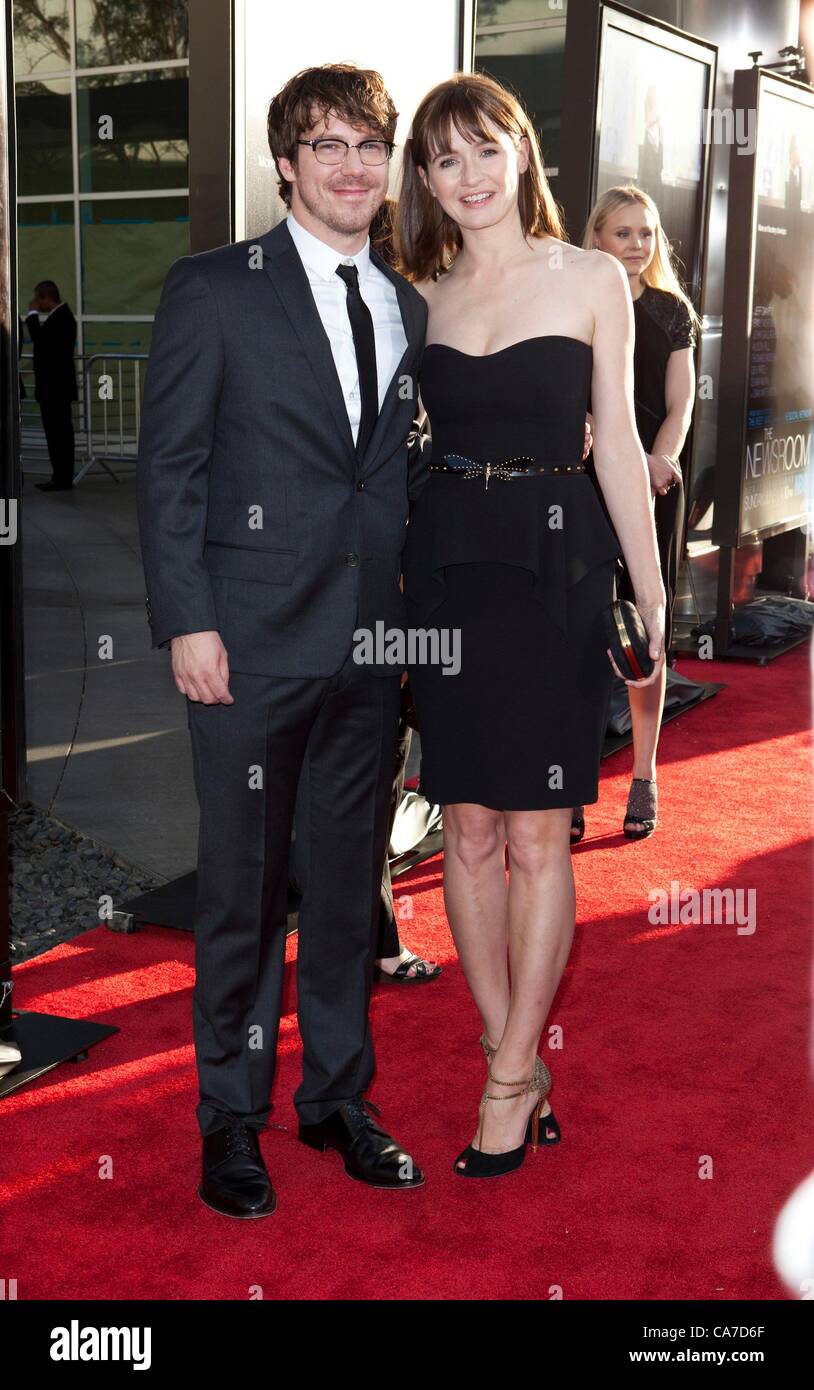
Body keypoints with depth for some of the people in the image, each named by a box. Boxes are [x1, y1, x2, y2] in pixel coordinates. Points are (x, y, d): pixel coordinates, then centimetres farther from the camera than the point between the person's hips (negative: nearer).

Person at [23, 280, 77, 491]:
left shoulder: (61, 317, -16)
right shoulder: (59, 315, 15)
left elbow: (38, 337, -24)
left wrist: (32, 313, -15)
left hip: (56, 388, -11)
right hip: (55, 387, 11)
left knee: (59, 432, -7)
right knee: (58, 432, 13)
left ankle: (62, 479, -4)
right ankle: (61, 477, 17)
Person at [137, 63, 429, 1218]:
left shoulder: (410, 309, 13)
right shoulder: (213, 290, -1)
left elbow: (403, 474, 14)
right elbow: (169, 466, -5)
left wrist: (413, 612, 6)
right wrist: (187, 621, -11)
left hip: (372, 643, 5)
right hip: (254, 641, -4)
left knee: (350, 880, 13)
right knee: (242, 886, 6)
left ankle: (337, 1098, 29)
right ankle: (231, 1116, 23)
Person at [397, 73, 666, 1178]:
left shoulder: (593, 279, 3)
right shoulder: (421, 297, 10)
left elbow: (618, 445, 3)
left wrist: (652, 598, 1)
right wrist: (388, 583, 7)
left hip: (556, 566, -3)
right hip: (445, 567, 3)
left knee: (537, 838, 0)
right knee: (470, 832, 6)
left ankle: (509, 1078, 12)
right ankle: (520, 1063, 20)